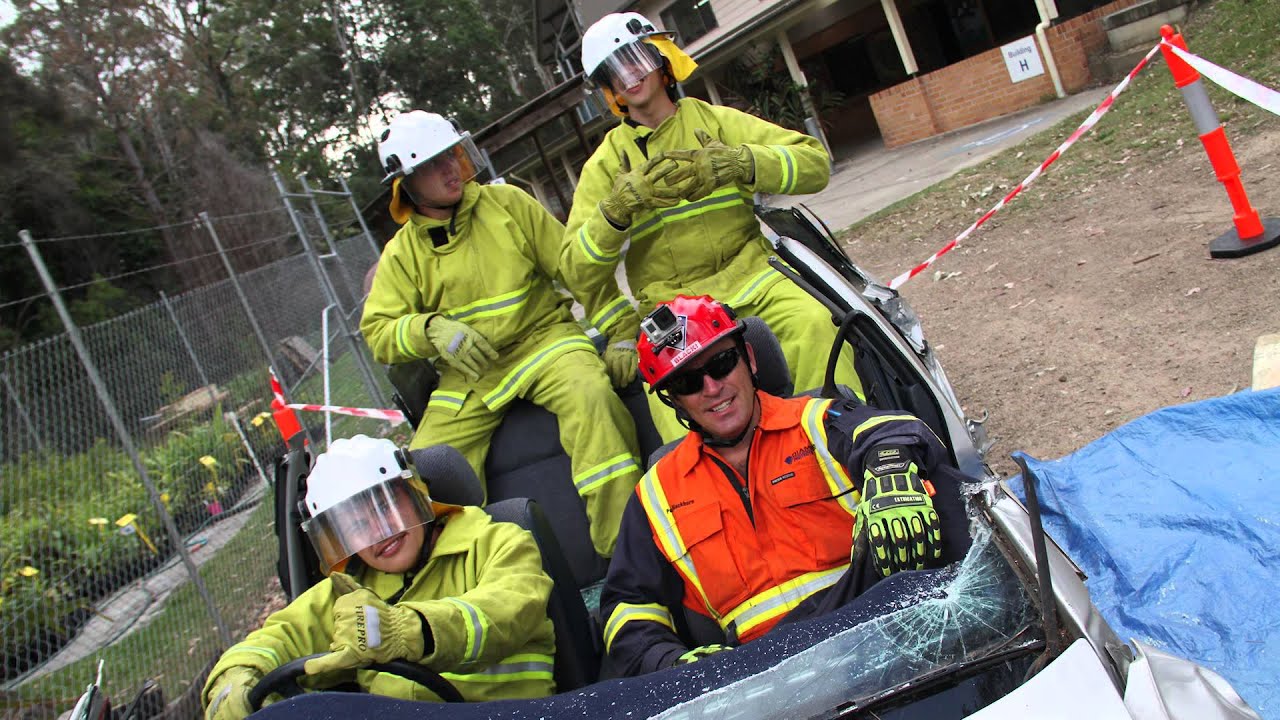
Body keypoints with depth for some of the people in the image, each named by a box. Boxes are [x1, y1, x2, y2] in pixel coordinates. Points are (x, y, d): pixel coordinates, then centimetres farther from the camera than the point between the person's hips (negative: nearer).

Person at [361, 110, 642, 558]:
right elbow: (377, 331, 3)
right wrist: (432, 328, -19)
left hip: (543, 337, -2)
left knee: (591, 396, -33)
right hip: (468, 376, 3)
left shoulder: (507, 203, 6)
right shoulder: (402, 253, 9)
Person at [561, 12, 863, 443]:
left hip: (745, 274, 0)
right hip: (669, 302, 0)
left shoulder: (714, 120, 11)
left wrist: (734, 165, -16)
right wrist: (619, 206, -14)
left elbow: (815, 164, -1)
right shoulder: (606, 162, 12)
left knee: (813, 326, -28)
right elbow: (578, 268, 3)